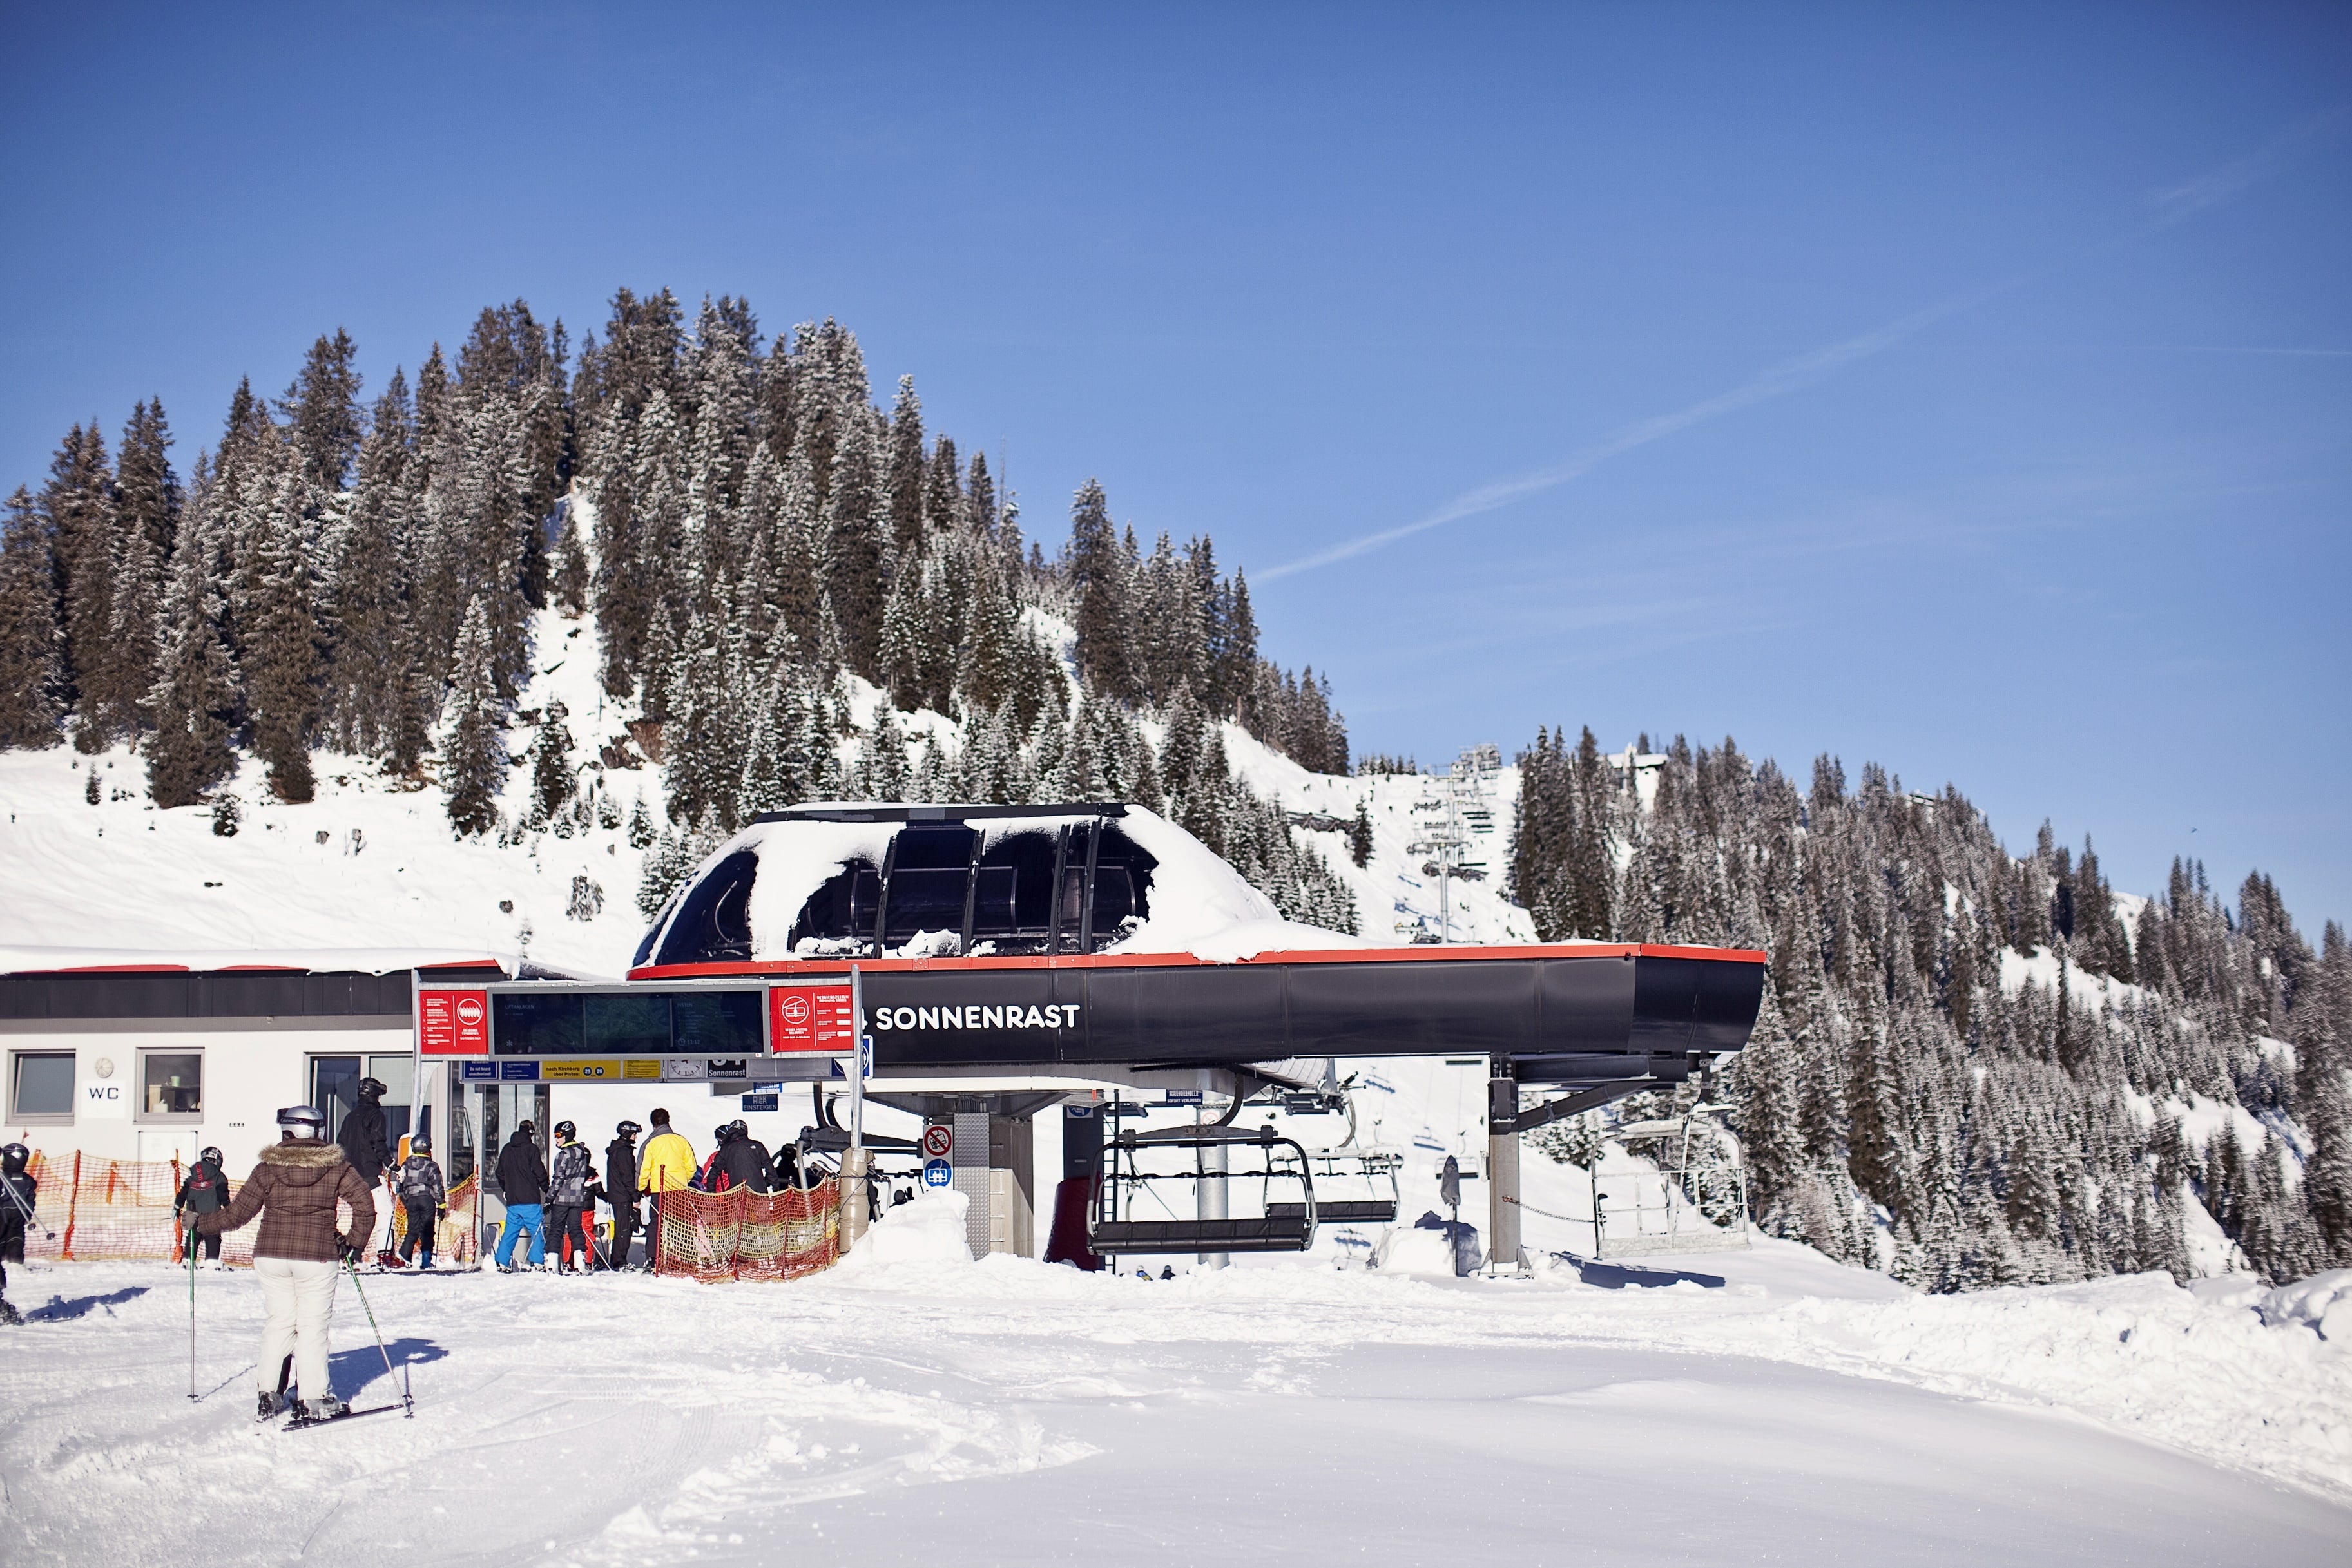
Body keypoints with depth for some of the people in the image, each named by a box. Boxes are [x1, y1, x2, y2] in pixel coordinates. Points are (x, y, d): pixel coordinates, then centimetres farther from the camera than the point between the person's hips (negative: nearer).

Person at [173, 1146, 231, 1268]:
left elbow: (183, 1192, 14)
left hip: (193, 1212, 4)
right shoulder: (219, 1177, 2)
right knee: (213, 1238, -2)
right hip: (212, 1214, -4)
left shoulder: (192, 1176, 15)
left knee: (193, 1237, 11)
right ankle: (213, 1261, -11)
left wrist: (177, 1208, 20)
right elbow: (223, 1195, -6)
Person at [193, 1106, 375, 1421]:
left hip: (271, 1254, 2)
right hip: (318, 1256, -2)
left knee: (280, 1320, 15)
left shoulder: (268, 1167, 2)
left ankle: (268, 1394, 16)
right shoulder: (335, 1166, 1)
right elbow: (365, 1203, -4)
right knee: (313, 1325, 3)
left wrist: (200, 1223, 16)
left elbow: (238, 1212, 2)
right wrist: (354, 1242, 7)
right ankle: (312, 1400, 1)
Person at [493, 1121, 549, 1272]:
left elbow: (500, 1173, 19)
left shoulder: (506, 1150, 11)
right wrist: (547, 1191, 5)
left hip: (512, 1200, 6)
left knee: (510, 1231, 11)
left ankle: (502, 1263, 7)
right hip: (530, 1199, -6)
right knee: (538, 1230, 0)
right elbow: (540, 1173, -8)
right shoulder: (531, 1149, -7)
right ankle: (537, 1262, -8)